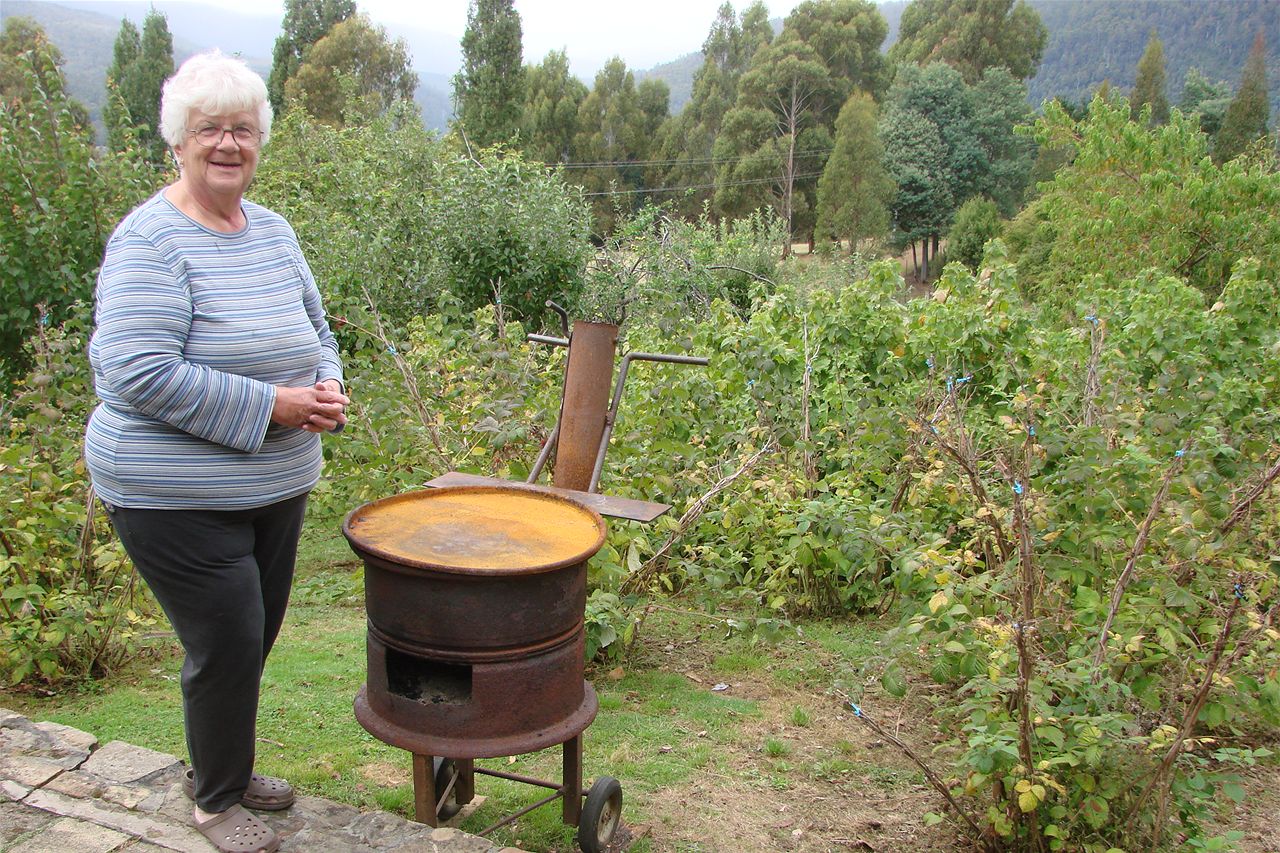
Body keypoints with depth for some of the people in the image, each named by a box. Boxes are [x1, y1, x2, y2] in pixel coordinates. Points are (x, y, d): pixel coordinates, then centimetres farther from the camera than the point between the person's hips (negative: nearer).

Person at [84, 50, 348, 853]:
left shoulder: (273, 231, 7)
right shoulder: (150, 240, -16)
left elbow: (317, 331, 17)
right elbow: (140, 375, -24)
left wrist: (326, 389, -6)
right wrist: (272, 407, -24)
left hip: (275, 487, 7)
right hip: (176, 497, -7)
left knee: (255, 636, 18)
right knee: (227, 642, 0)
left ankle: (224, 768, 42)